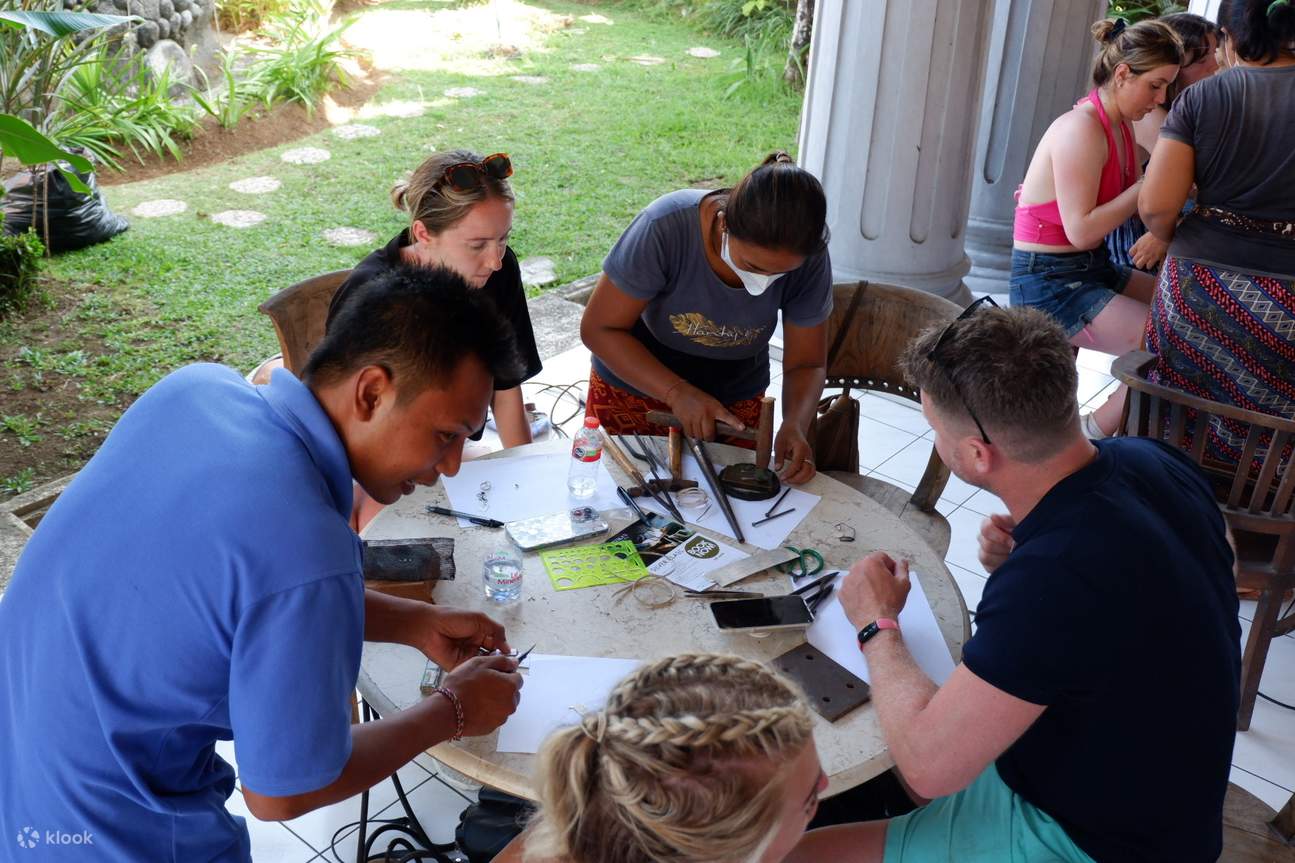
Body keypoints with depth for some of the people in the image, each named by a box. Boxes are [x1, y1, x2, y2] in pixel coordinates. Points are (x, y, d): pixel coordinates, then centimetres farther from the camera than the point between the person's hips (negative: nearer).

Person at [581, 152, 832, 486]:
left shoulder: (809, 259, -23)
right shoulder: (664, 229, -33)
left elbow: (807, 364, -11)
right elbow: (599, 328, -24)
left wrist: (795, 426, -31)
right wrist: (677, 393, -35)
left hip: (735, 400, 2)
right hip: (634, 386, -1)